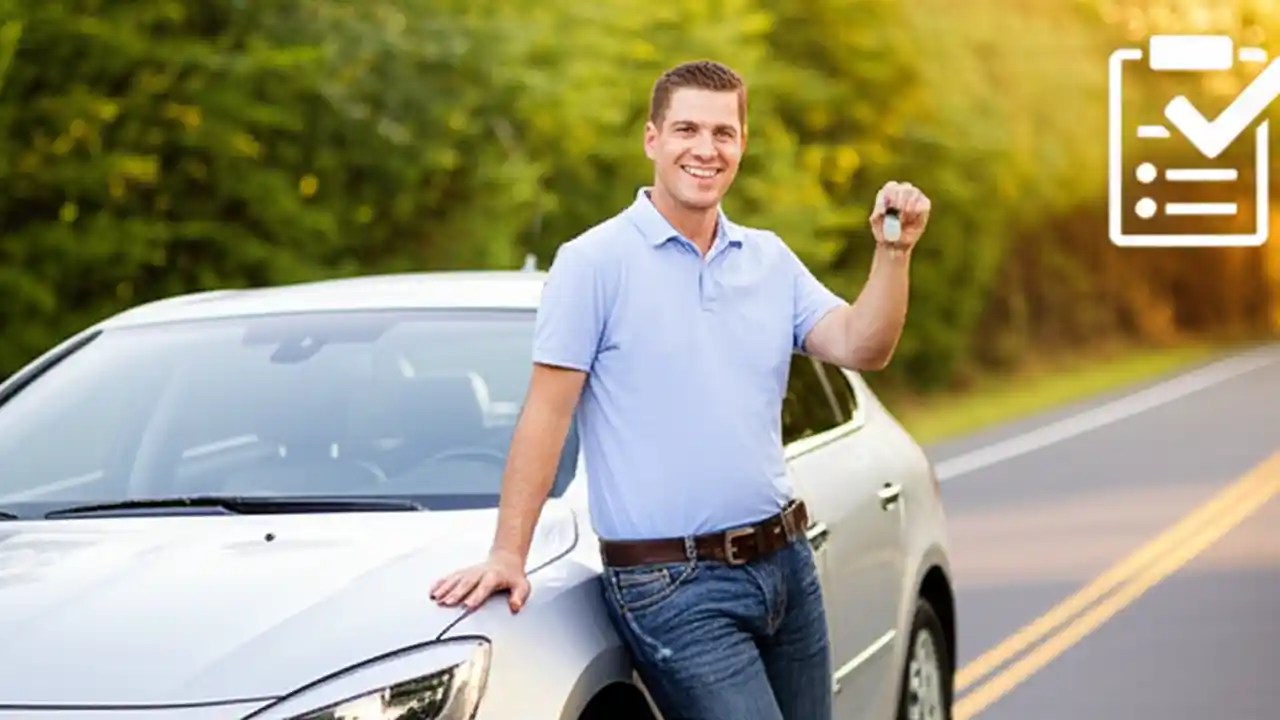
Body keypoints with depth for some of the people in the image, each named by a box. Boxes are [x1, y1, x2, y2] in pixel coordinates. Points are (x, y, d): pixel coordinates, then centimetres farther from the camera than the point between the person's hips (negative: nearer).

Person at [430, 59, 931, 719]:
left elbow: (861, 347, 2)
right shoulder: (595, 261, -6)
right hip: (675, 588, -6)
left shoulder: (770, 259, 11)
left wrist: (893, 252, -14)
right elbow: (547, 412, -8)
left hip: (786, 563, 6)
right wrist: (508, 554, -11)